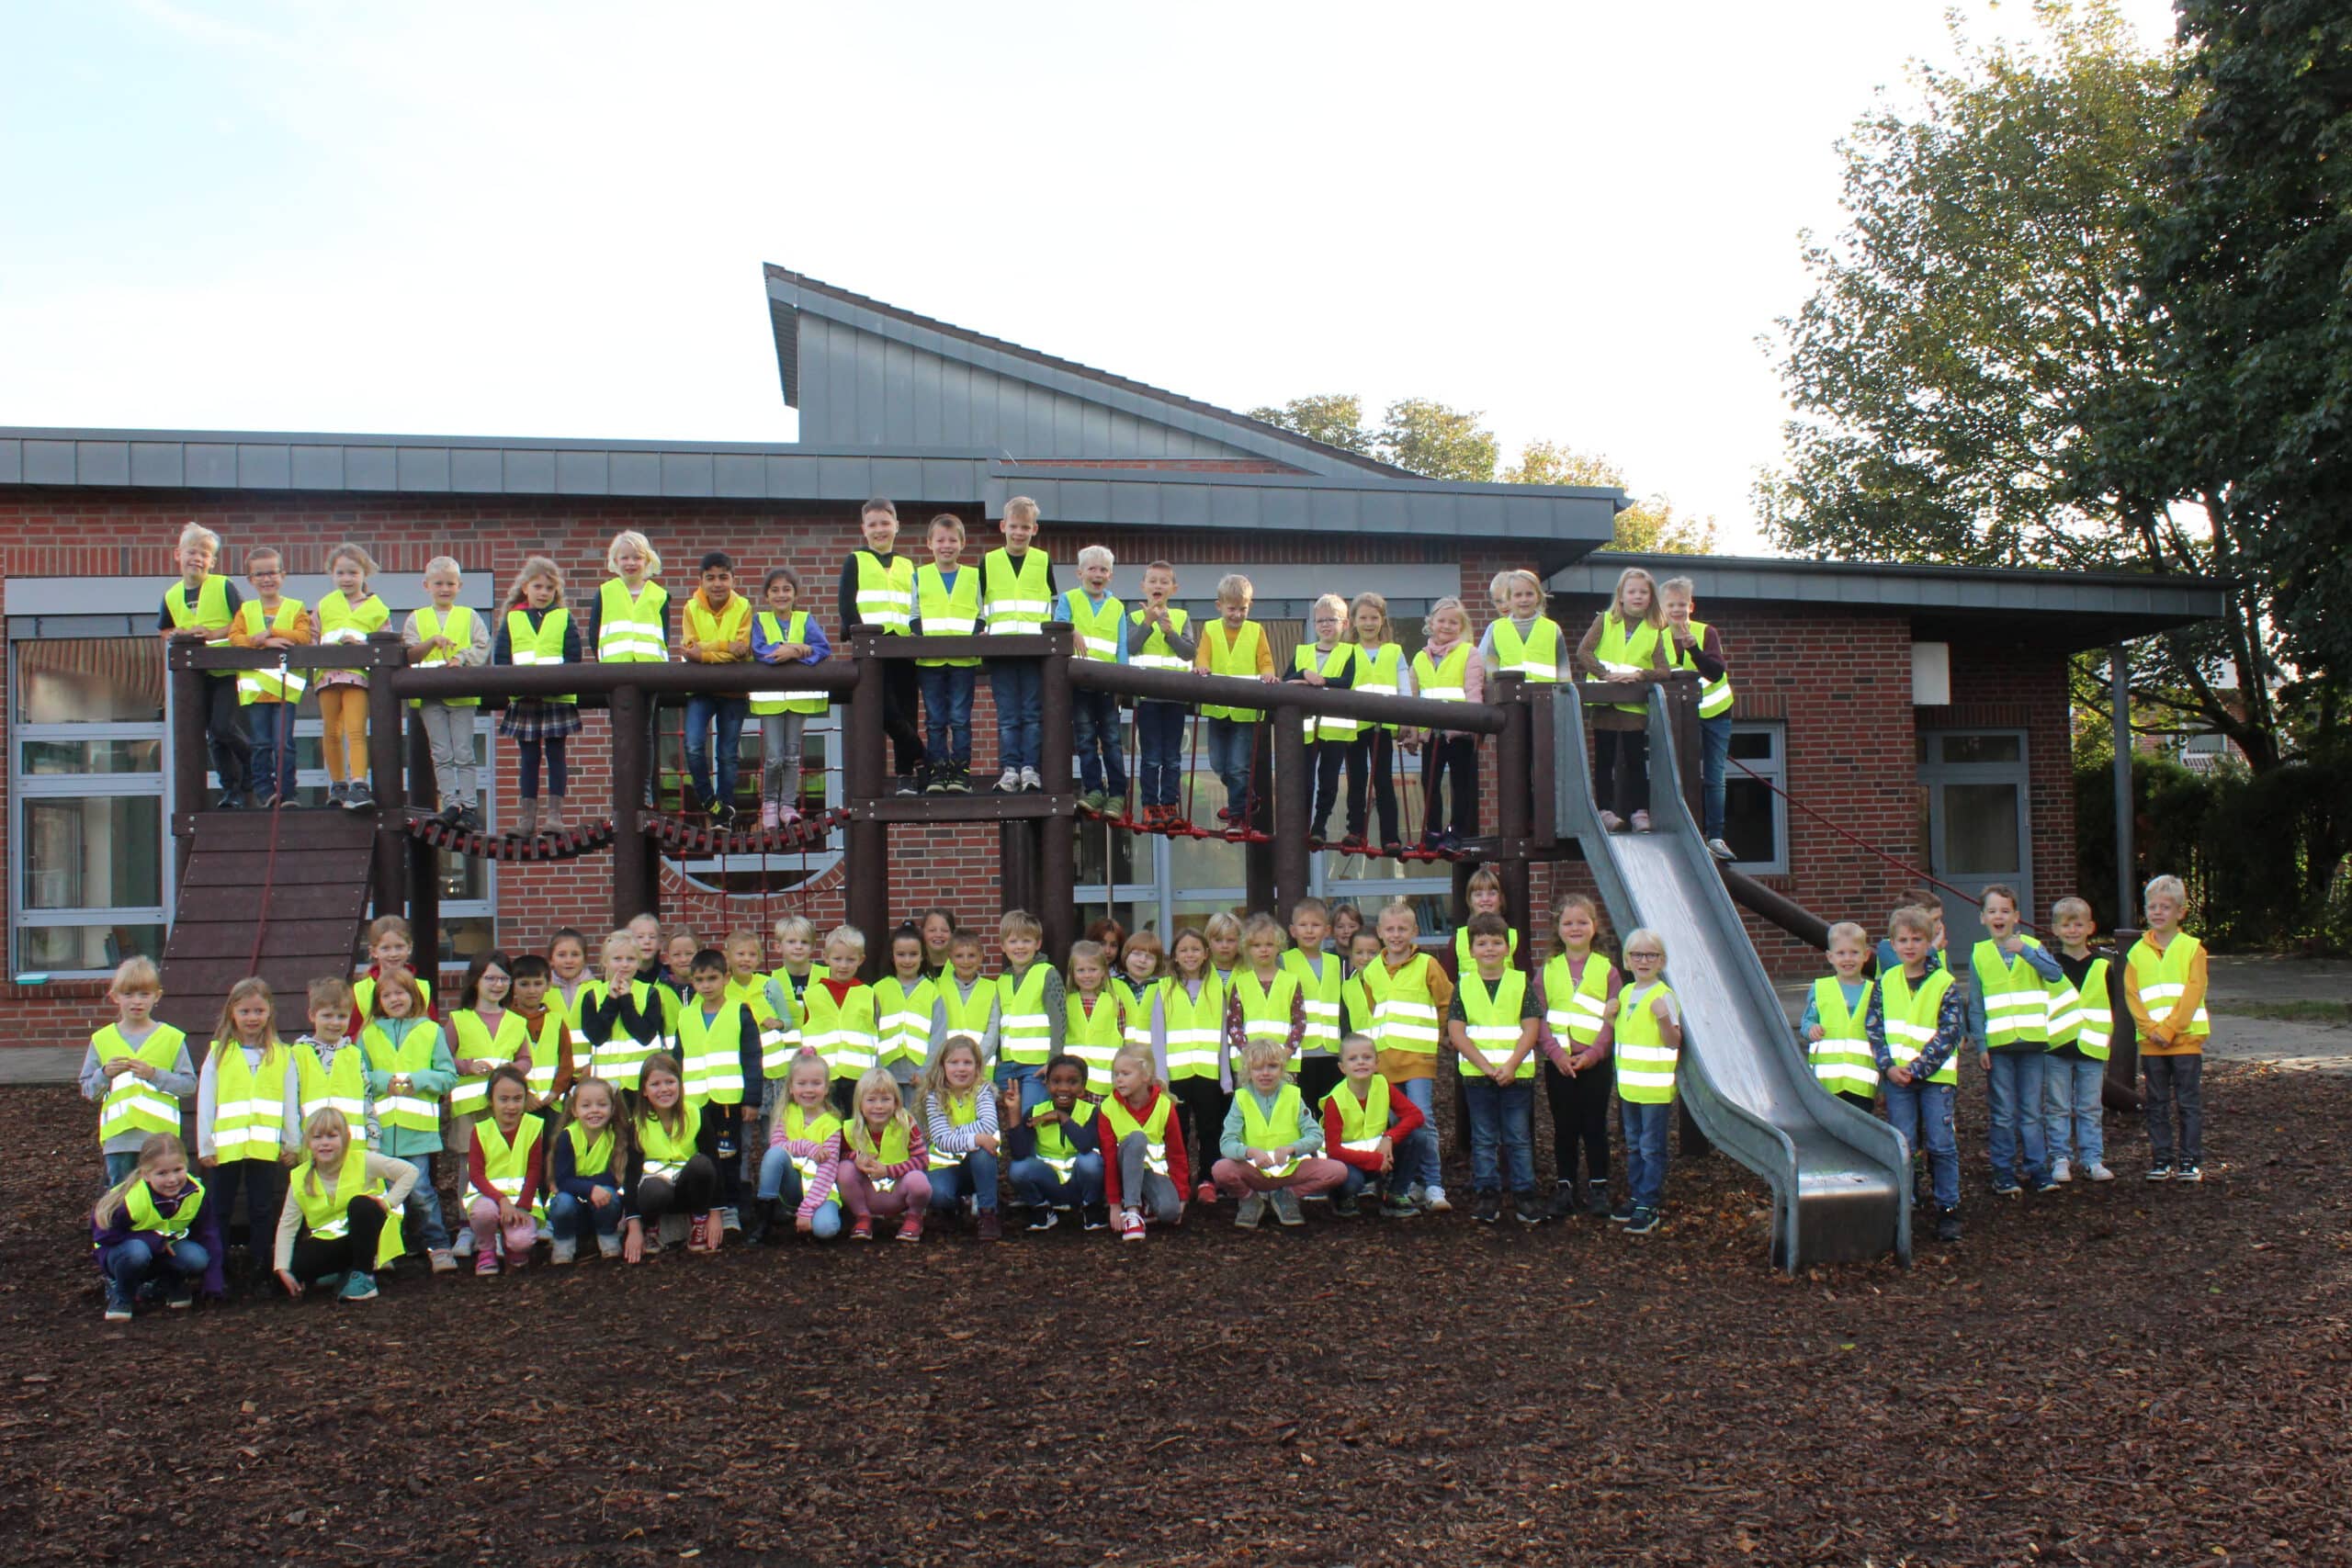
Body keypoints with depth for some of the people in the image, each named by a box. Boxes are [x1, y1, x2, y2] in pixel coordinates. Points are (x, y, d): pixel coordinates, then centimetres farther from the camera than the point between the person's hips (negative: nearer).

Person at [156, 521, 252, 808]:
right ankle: (231, 788, 16)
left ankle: (254, 768, 12)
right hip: (196, 674, 5)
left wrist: (214, 634, -19)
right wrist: (176, 635, 0)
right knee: (213, 735, 7)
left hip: (228, 671, -5)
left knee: (225, 727, -13)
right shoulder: (171, 595, 8)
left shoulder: (224, 586, -7)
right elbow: (165, 631, 21)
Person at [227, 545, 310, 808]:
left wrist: (269, 632, -15)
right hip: (255, 685, 2)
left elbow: (303, 636, -8)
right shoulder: (246, 610, 14)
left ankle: (286, 793, -1)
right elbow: (235, 638, -2)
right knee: (261, 744, 5)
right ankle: (264, 792, 11)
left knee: (284, 743, -6)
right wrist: (267, 642, -16)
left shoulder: (295, 608, 8)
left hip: (285, 685, -2)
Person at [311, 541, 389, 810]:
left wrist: (360, 643, -14)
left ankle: (358, 786, -17)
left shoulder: (376, 608, 7)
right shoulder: (324, 605, 15)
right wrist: (322, 651, -5)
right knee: (331, 733, 11)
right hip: (328, 674, 4)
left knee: (356, 731, -13)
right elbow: (311, 639, 15)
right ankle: (337, 785, 22)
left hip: (359, 674, -4)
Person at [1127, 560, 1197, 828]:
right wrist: (1148, 623, -16)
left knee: (1173, 757, 5)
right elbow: (1129, 648, -9)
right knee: (1150, 757, 0)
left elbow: (1190, 652, -1)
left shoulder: (1181, 617, 8)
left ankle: (1170, 804, 10)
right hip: (1146, 694, -2)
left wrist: (1169, 631, -13)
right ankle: (1150, 805, 5)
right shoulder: (1135, 617, 5)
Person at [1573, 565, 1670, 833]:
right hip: (1604, 703, -1)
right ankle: (1605, 811, 9)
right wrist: (1606, 673, -19)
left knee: (1636, 760, 4)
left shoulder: (1654, 632, 6)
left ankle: (1640, 812, 10)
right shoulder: (1605, 621, 4)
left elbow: (1663, 671, -4)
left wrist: (1638, 674, -21)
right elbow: (1582, 652, -7)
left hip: (1635, 706, 1)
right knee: (1604, 760, 4)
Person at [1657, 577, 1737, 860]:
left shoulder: (1706, 633, -5)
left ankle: (1716, 838, 6)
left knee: (1714, 780, 0)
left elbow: (1717, 672, -18)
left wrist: (1692, 647, -29)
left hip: (1715, 714, 0)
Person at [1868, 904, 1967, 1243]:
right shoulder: (1885, 983, 7)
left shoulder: (1944, 983, -3)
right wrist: (1889, 1066, -9)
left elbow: (1949, 1033, -8)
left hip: (1935, 1075, -2)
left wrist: (1917, 1068, -14)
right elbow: (1873, 1028, 5)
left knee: (1941, 1144, -1)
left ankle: (1948, 1209, 8)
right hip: (1896, 1076, 2)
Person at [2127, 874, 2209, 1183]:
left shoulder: (2192, 948, 0)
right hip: (2150, 1042, 2)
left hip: (2186, 1039, -2)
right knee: (2157, 1104, 8)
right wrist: (2151, 1029, -13)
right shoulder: (2137, 952, 7)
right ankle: (2161, 1160, 15)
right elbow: (2131, 995, 1)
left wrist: (2169, 1029, -16)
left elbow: (2193, 993, -9)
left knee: (2188, 1102, 2)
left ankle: (2190, 1161, 9)